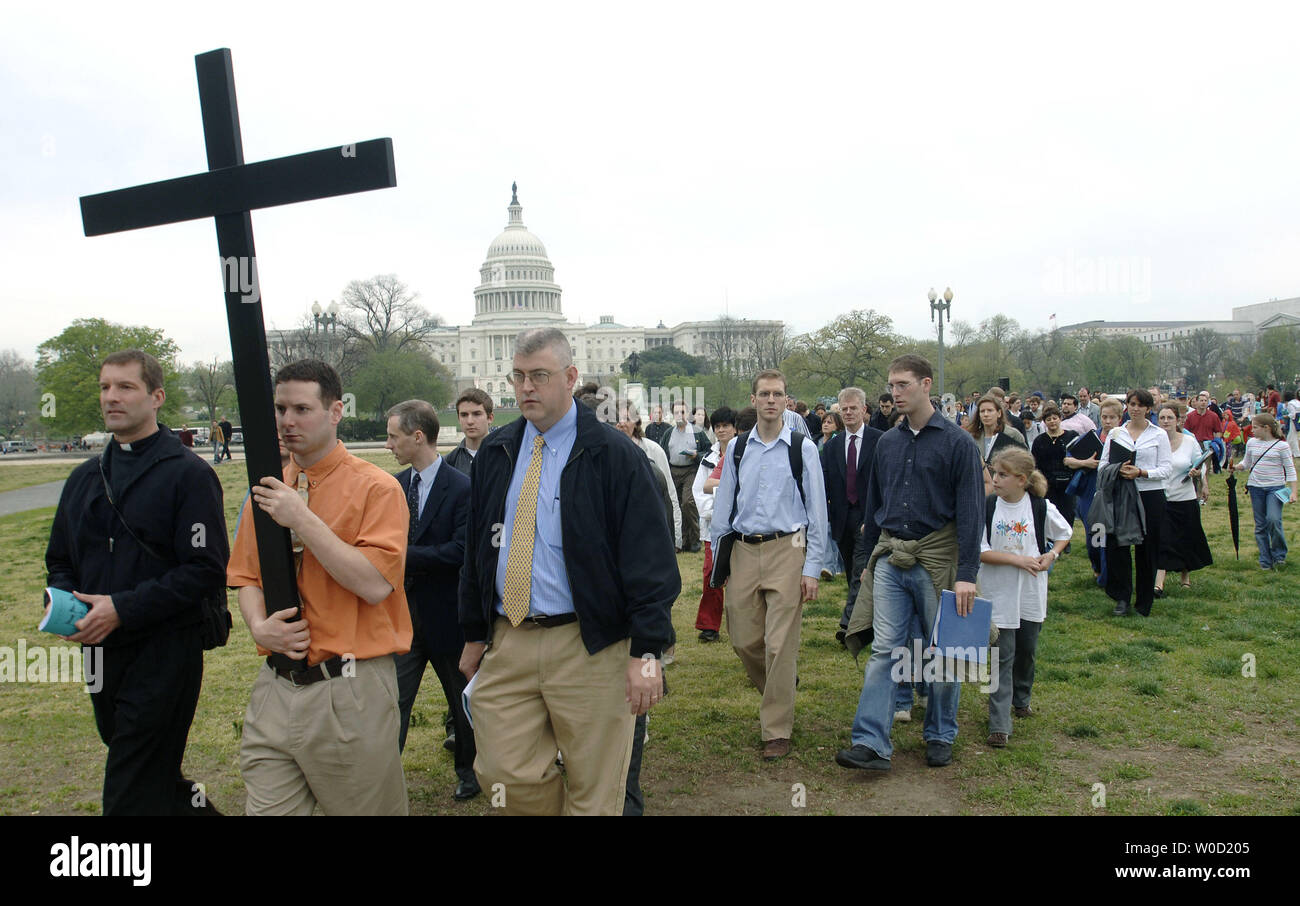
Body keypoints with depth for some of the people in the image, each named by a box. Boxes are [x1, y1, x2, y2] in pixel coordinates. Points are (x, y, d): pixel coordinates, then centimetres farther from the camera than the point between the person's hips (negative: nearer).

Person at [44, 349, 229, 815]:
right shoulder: (84, 478, 13)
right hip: (100, 651, 7)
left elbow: (207, 569, -16)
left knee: (132, 796, -4)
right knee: (155, 779, 19)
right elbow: (59, 560, 20)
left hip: (164, 651, -7)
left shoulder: (188, 473, -9)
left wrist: (122, 608, -19)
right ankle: (193, 802, 41)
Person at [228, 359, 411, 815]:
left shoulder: (376, 487, -9)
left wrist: (303, 520, -20)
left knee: (366, 806, 10)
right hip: (276, 687, 5)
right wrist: (259, 624, -6)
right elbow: (247, 576, 16)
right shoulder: (269, 488, 10)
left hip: (350, 691, -5)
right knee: (264, 807, 8)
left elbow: (374, 584, -19)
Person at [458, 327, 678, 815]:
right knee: (505, 774, 7)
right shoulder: (495, 453, 10)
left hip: (588, 646, -4)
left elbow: (649, 558, -10)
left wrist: (647, 650, -15)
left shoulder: (614, 455, -6)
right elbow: (475, 549, 17)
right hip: (505, 644, 5)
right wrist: (474, 633, 15)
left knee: (594, 792, 6)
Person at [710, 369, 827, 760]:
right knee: (743, 639, 8)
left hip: (786, 549, -3)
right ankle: (778, 695, 37)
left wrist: (812, 568, -4)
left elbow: (817, 510, 0)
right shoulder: (737, 448, 8)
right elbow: (723, 507, 13)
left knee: (780, 645, -3)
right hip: (743, 551, 3)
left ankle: (777, 731, 12)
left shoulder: (802, 448, -1)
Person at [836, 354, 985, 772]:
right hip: (890, 560, 4)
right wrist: (865, 558, 15)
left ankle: (940, 737, 25)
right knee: (884, 650, -2)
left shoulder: (957, 443, -6)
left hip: (936, 559, -4)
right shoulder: (887, 443, 10)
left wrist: (966, 574, -15)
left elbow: (970, 511, -9)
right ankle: (871, 743, -3)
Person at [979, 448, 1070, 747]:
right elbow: (979, 551, -12)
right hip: (998, 594, -2)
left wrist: (1051, 555, -4)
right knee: (1002, 657, -3)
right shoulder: (987, 507, -8)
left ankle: (1021, 699, 43)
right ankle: (999, 724, -2)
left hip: (1032, 592, 2)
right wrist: (1017, 559, -19)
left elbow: (1064, 533, 14)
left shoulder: (1042, 507, -4)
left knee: (1027, 650, 16)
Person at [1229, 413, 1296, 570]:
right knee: (1260, 525, 6)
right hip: (1256, 487, 4)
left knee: (1273, 519, -20)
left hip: (1276, 487, -4)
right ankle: (1265, 560, 16)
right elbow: (1247, 463, 15)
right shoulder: (1251, 443, 5)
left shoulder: (1281, 445, -7)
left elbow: (1290, 470, -4)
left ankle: (1279, 554, 2)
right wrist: (1236, 467, -6)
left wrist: (1293, 491, -8)